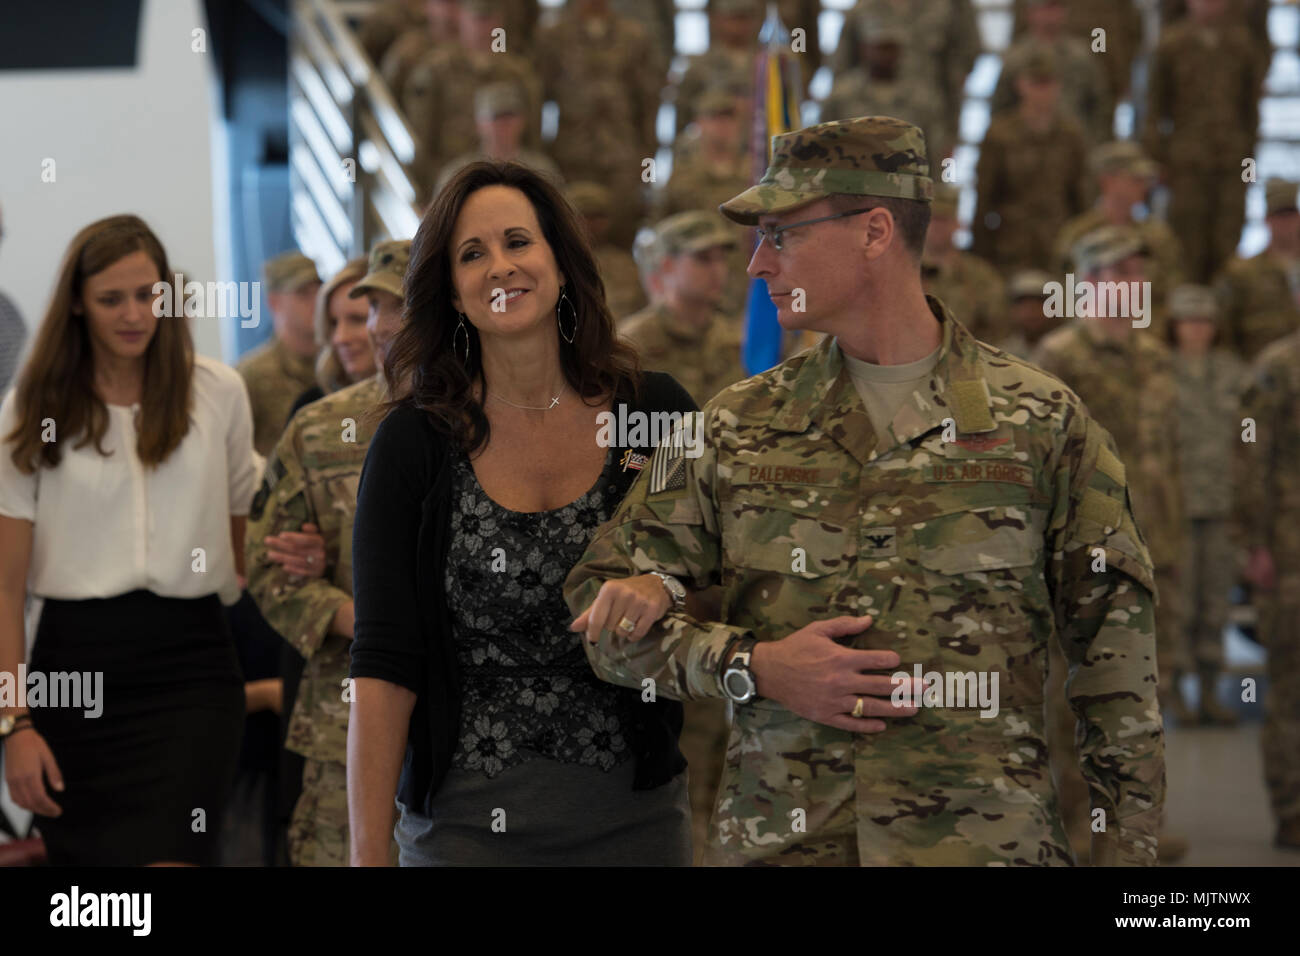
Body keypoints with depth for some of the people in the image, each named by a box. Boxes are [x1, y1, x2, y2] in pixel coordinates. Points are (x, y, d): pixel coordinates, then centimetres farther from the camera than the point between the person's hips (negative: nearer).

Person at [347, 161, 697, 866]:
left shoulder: (653, 411, -1)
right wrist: (367, 853, -13)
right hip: (466, 820, -1)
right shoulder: (413, 444, -4)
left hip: (635, 811, 2)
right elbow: (383, 669, -7)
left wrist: (667, 584, -15)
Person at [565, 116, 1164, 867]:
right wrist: (753, 668, -8)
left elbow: (1118, 647, 3)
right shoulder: (735, 429, 6)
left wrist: (1134, 840, 0)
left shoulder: (1043, 423, 1)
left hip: (986, 839, -2)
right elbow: (601, 603, 7)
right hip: (776, 839, 2)